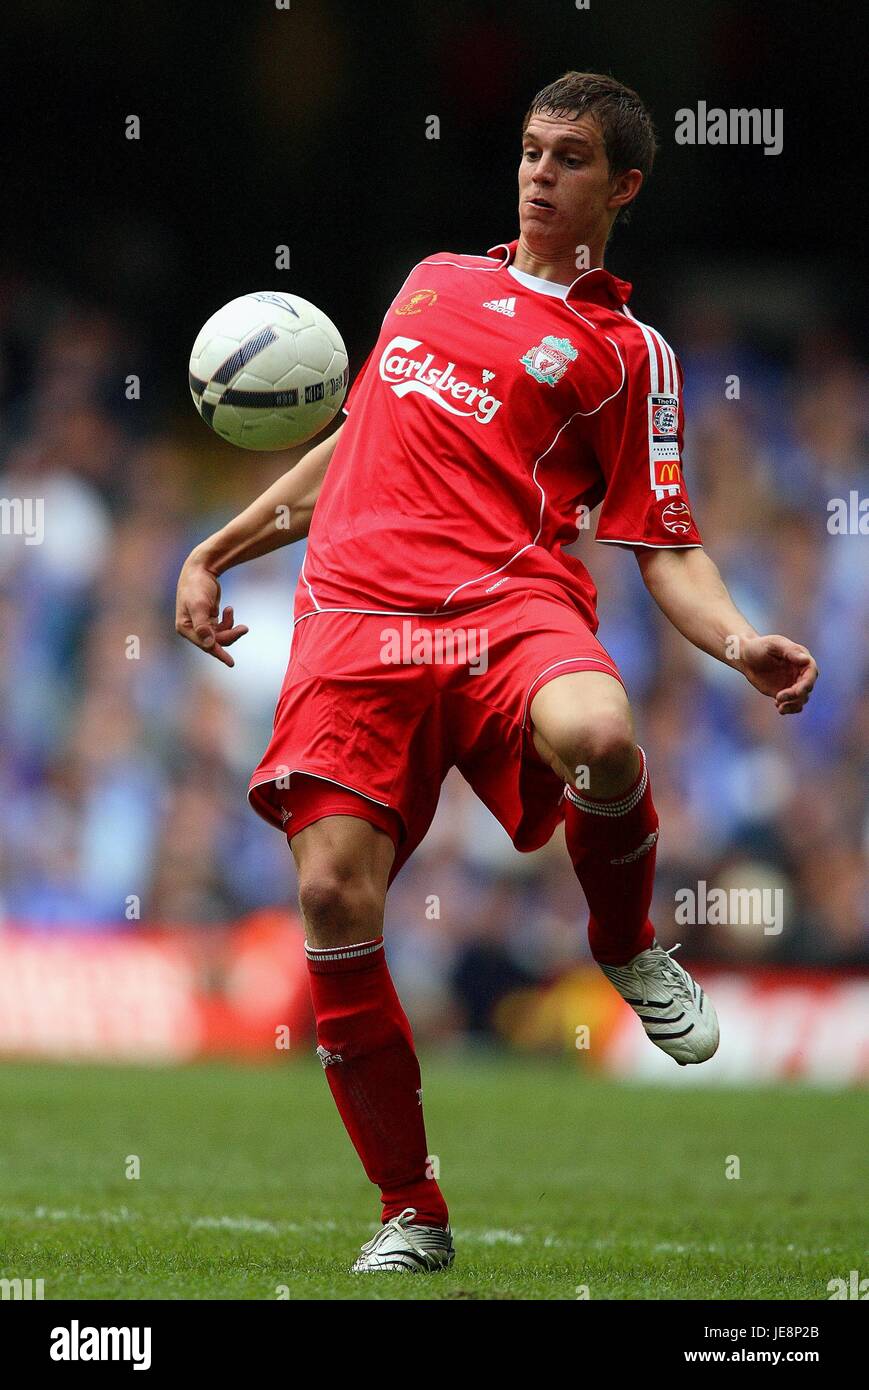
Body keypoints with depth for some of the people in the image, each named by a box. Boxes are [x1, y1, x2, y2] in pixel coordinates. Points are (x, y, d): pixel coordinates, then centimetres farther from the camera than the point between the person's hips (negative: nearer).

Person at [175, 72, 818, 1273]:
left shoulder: (627, 352, 13)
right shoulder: (436, 280, 26)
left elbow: (667, 548, 9)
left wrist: (740, 644, -11)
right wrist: (219, 550, 32)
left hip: (512, 607, -3)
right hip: (357, 614, 3)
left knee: (598, 735, -38)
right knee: (334, 894, -15)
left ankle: (627, 940, -2)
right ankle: (411, 1212, -1)